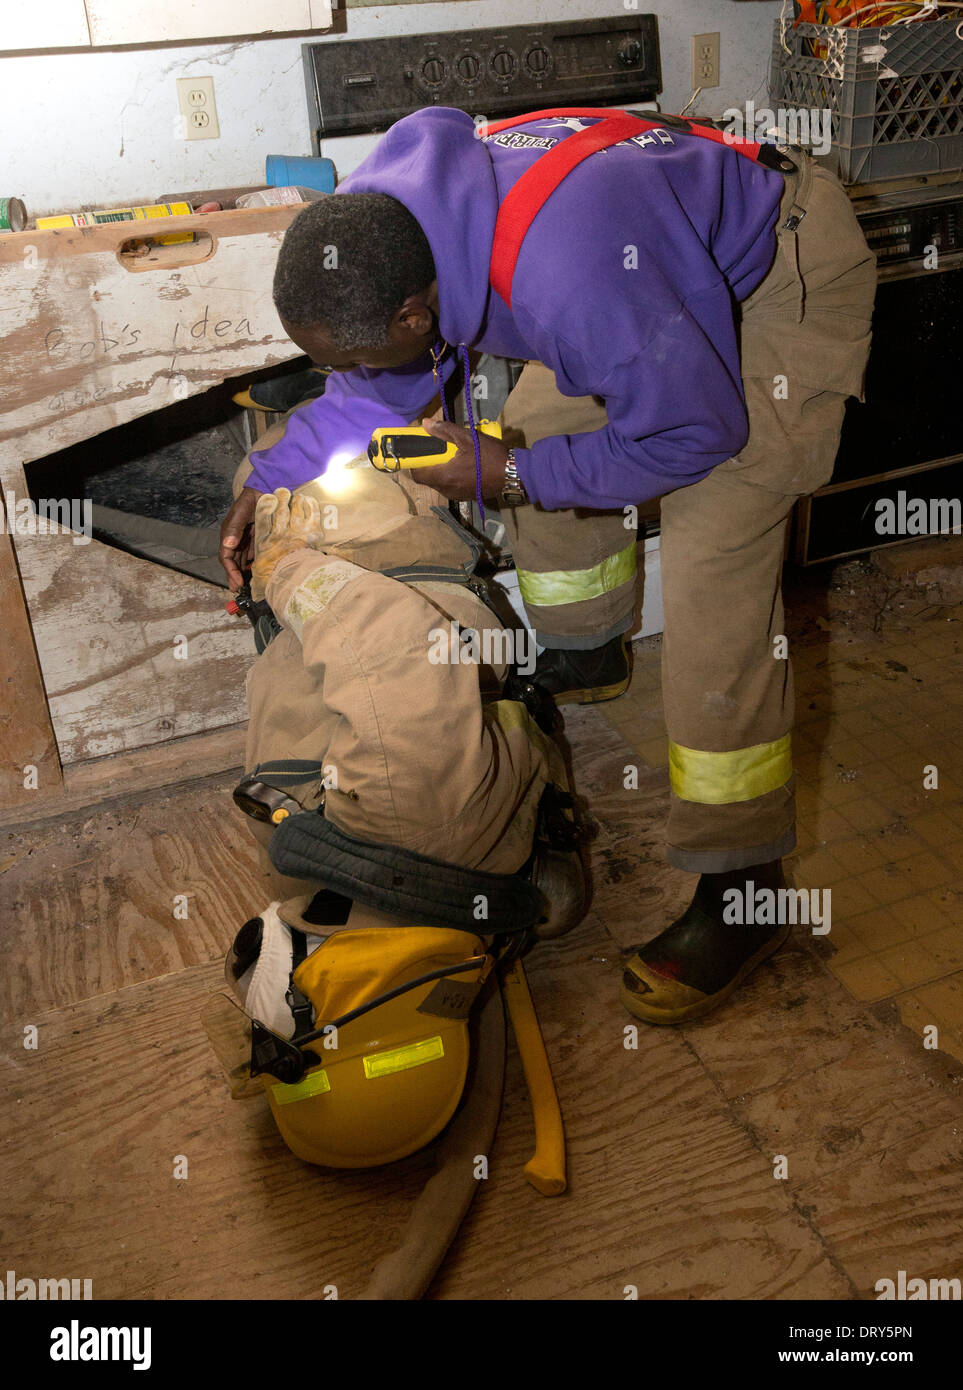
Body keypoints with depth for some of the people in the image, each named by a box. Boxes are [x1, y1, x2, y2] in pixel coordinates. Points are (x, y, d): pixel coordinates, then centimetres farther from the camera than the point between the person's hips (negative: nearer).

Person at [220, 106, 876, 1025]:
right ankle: (587, 659, 37)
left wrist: (510, 477, -24)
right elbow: (376, 388, 3)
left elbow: (696, 431, -27)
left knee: (714, 563, -18)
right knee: (539, 426, 10)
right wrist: (270, 479, -6)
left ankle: (742, 893, -7)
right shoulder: (366, 223, -16)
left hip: (791, 268, -8)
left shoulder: (568, 279, -43)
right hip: (678, 244, 9)